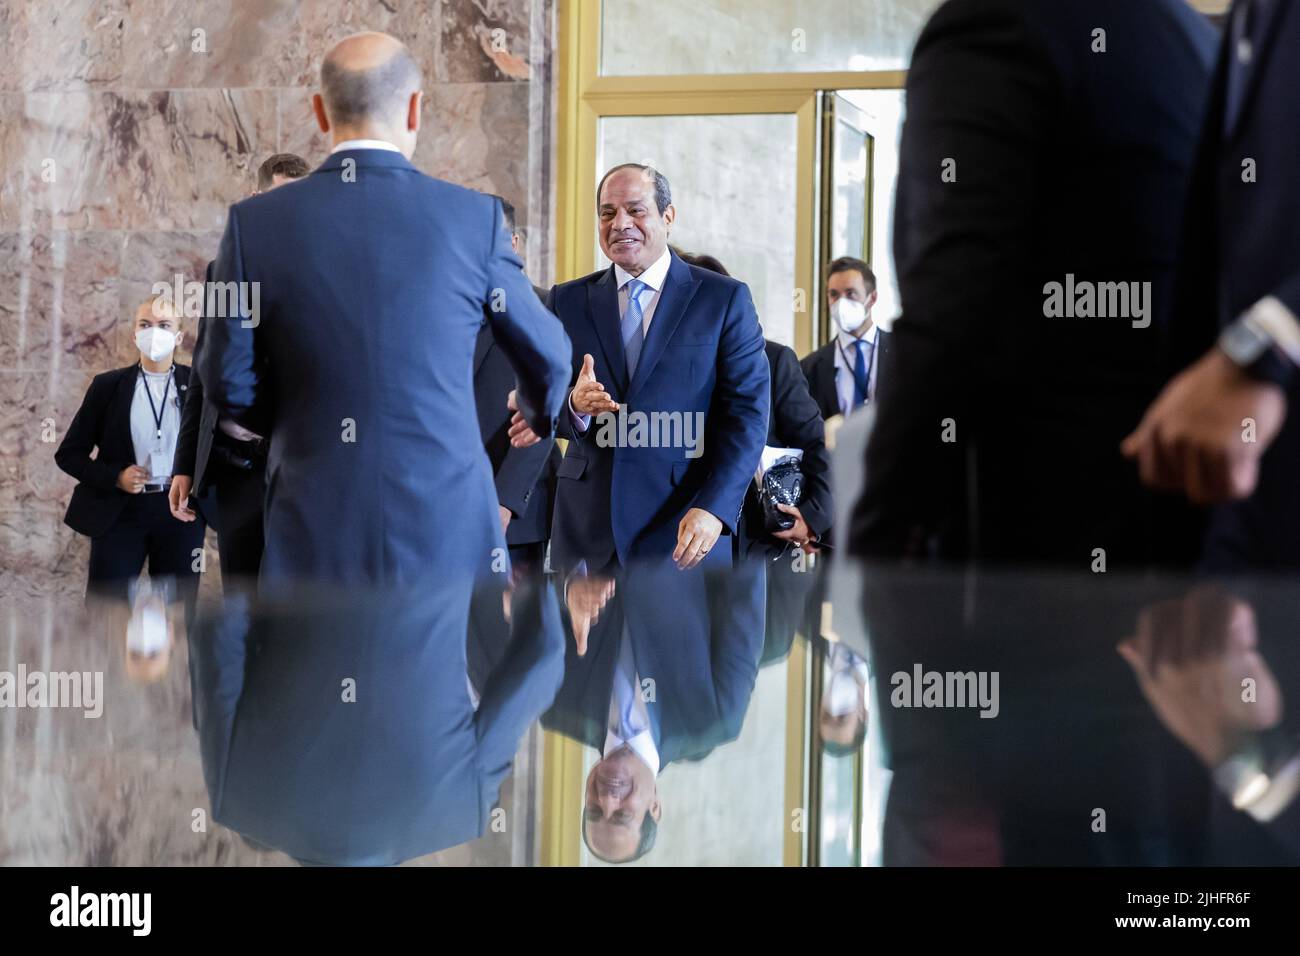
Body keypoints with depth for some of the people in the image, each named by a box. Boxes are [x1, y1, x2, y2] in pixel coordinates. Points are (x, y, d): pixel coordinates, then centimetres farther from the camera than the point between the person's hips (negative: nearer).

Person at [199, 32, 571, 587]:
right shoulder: (473, 217, -2)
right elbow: (546, 359, 9)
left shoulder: (256, 223, -2)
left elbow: (229, 381, 2)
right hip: (447, 524, 0)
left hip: (315, 537, 0)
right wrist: (544, 420, 32)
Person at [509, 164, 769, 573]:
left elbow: (748, 412, -3)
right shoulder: (567, 300, 10)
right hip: (587, 525, 2)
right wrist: (574, 405, -16)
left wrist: (714, 508, -15)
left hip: (685, 529, -2)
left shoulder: (725, 299, 2)